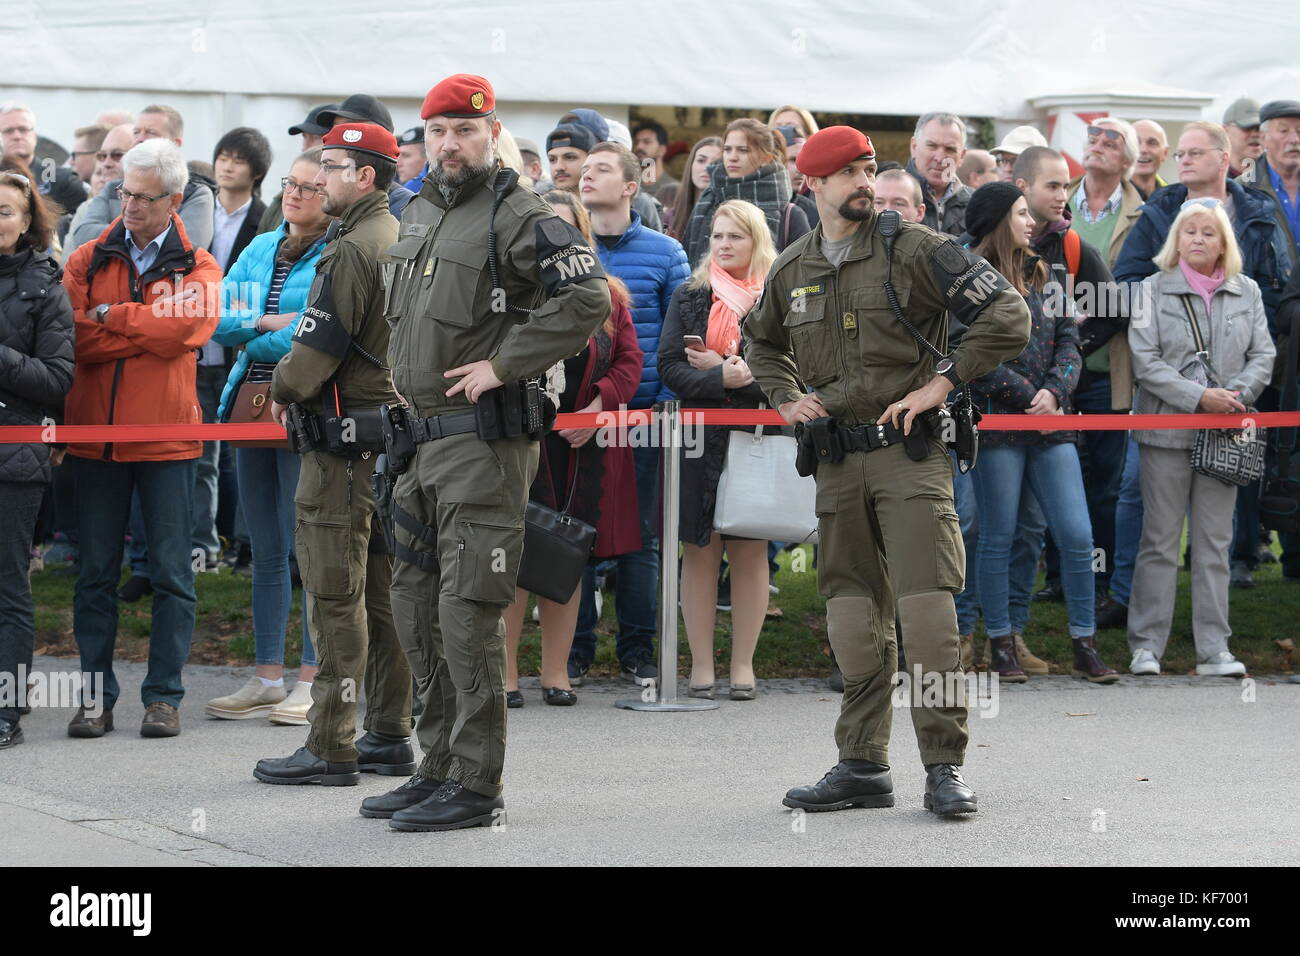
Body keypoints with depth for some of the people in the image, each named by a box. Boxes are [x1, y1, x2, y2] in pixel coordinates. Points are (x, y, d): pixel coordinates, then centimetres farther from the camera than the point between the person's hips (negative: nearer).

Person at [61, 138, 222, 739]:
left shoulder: (196, 267, 4)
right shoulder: (88, 261, 8)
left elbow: (188, 326, -17)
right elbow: (76, 339, -7)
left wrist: (110, 316, -9)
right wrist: (149, 331, -12)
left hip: (166, 436, -1)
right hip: (95, 435, 1)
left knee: (171, 572, 2)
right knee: (95, 571, 4)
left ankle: (164, 695, 7)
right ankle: (96, 695, 9)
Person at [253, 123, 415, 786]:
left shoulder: (350, 250, -16)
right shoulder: (405, 242, 13)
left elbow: (315, 352, -18)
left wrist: (283, 389, 3)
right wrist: (300, 387, 18)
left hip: (344, 443, -9)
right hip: (395, 428, 9)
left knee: (335, 597, -6)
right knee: (382, 594, 13)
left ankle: (331, 748, -4)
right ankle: (389, 737, 17)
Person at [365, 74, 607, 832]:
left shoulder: (520, 218, -10)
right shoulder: (419, 214, 16)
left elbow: (589, 298, -23)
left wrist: (501, 366, -20)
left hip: (485, 439, -9)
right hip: (421, 438, 9)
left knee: (468, 612, -10)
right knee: (419, 610, 13)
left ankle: (476, 785, -6)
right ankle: (439, 769, 22)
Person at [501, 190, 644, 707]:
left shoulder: (608, 297, 11)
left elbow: (630, 360, 7)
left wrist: (599, 405, -8)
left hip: (585, 447, 4)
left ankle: (556, 672, 15)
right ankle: (505, 672, 1)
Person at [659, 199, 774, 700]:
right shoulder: (690, 296, 8)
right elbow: (669, 367, 0)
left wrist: (731, 369, -12)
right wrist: (720, 379, -16)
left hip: (757, 439, -1)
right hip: (700, 438, 1)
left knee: (750, 551, 2)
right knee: (700, 551, 1)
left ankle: (743, 664, 8)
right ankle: (701, 664, 6)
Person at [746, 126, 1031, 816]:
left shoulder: (914, 250, -5)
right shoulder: (790, 270, 10)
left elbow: (1008, 317, -8)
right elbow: (762, 343, 31)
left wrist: (942, 383, -11)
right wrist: (786, 399, 13)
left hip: (910, 449, -5)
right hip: (837, 456, 5)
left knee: (926, 606, -13)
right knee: (852, 614, 7)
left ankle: (944, 766, -9)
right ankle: (862, 765, 15)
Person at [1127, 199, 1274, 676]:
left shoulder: (1247, 292, 8)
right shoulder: (1153, 291, -1)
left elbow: (1263, 355, 6)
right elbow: (1146, 362, -8)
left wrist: (1237, 394, -13)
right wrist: (1199, 397, -17)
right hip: (1167, 431, -3)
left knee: (1215, 544, 6)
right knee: (1160, 542, 1)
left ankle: (1214, 649, 9)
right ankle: (1146, 646, 8)